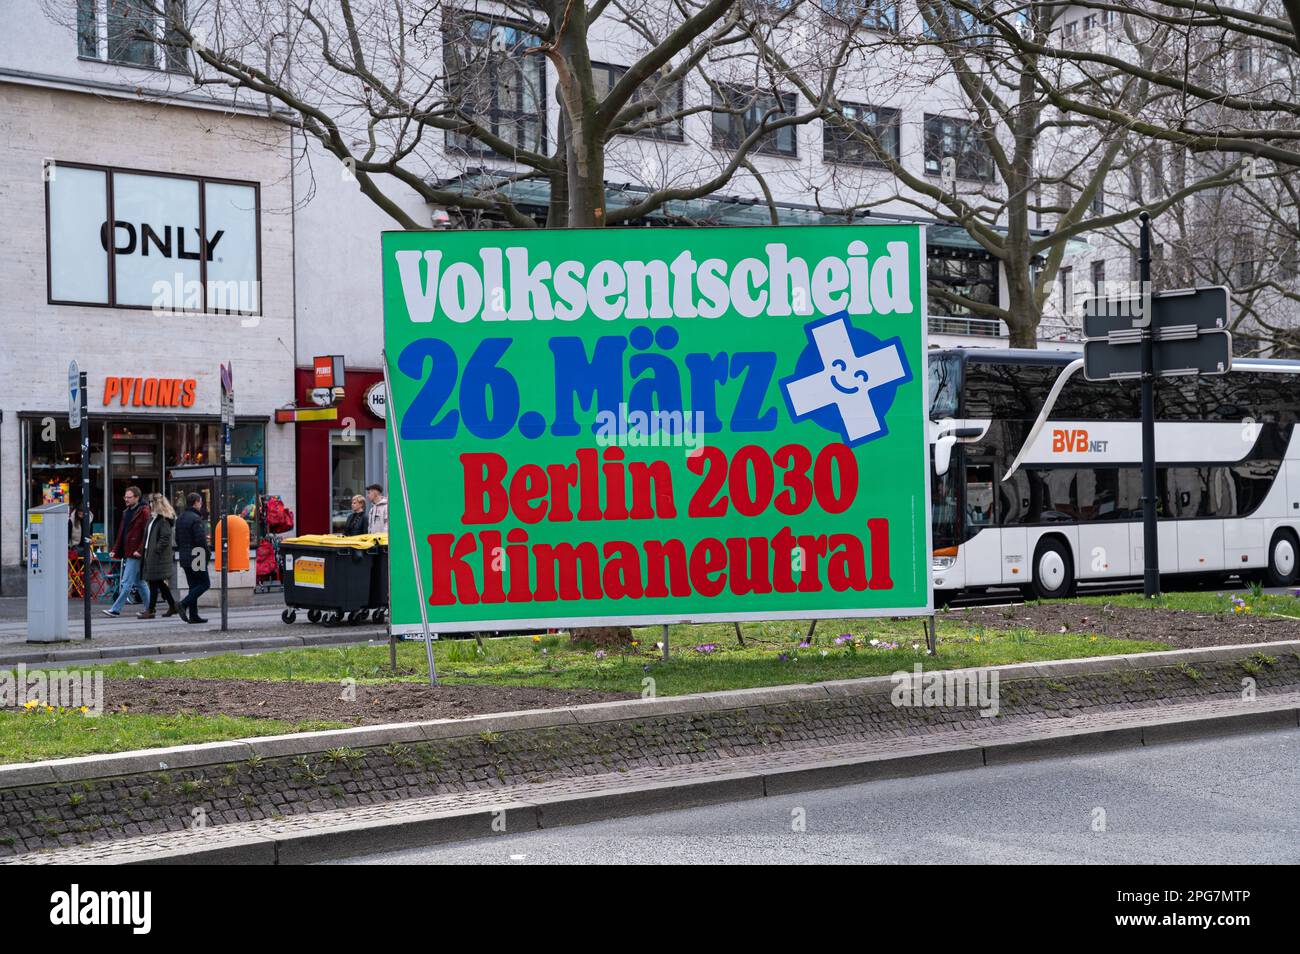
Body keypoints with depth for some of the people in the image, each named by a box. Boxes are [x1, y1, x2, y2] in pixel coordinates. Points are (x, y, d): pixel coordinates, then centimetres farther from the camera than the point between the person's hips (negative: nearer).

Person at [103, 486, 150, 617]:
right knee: (140, 582, 13)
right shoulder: (126, 512, 17)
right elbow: (121, 533, 20)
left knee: (127, 582, -7)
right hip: (127, 553, 9)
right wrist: (115, 550, 13)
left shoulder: (143, 512, -10)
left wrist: (140, 550, -21)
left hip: (135, 554, -9)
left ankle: (116, 609, -7)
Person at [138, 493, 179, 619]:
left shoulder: (163, 520, -13)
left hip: (159, 557, -10)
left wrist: (156, 550, -20)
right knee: (160, 584, 13)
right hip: (151, 556, 10)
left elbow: (165, 538, -20)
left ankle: (150, 611, -4)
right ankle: (173, 606, 20)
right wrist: (145, 550, 13)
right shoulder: (153, 519, 16)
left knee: (155, 583, -6)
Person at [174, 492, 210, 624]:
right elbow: (200, 540, -19)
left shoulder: (180, 519, 13)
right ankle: (184, 604, -15)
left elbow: (177, 539, 18)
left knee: (192, 586, 12)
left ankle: (193, 615, 9)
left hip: (184, 558, 9)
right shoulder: (196, 519, -15)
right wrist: (207, 553, -7)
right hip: (196, 558, -9)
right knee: (205, 583, -2)